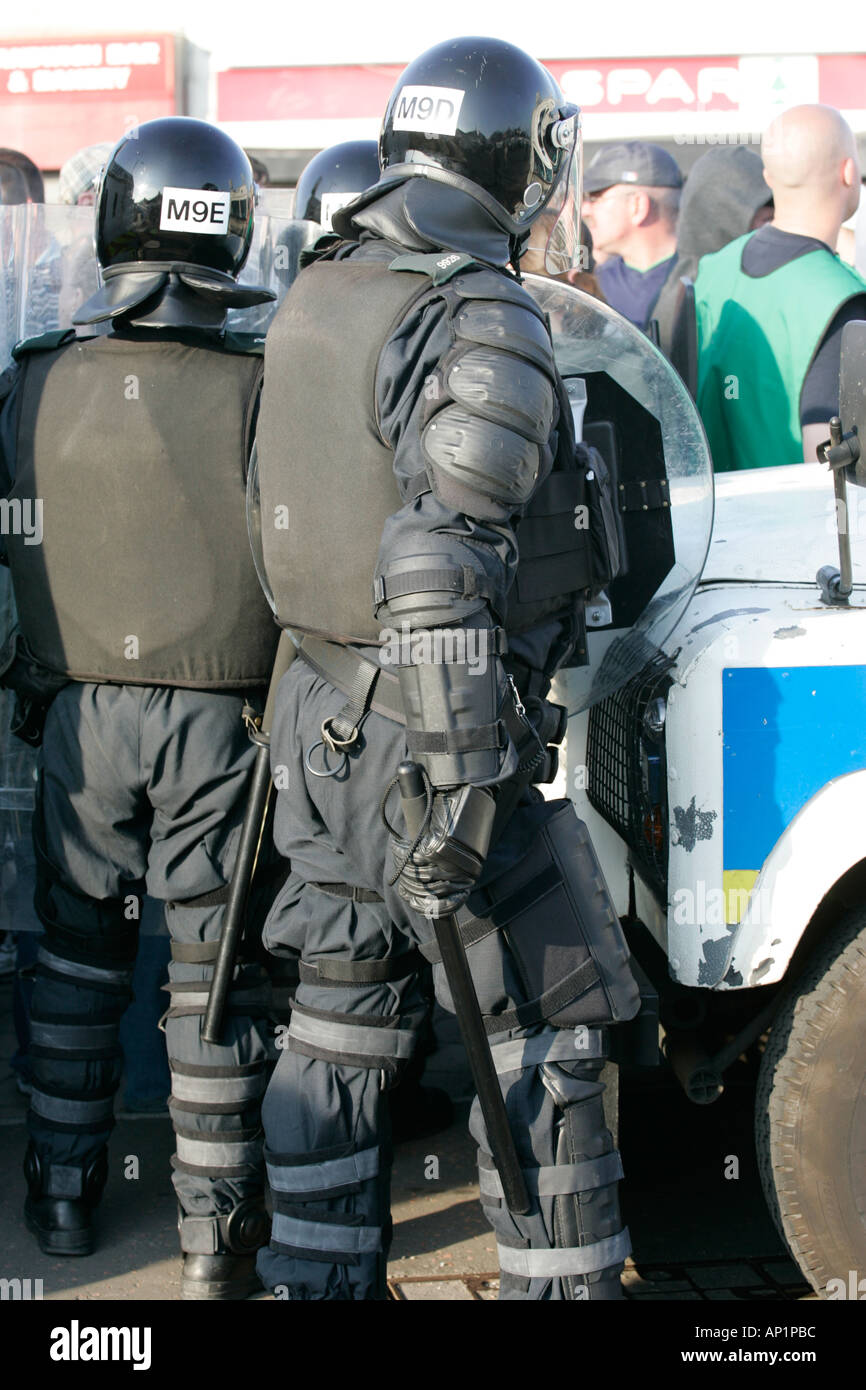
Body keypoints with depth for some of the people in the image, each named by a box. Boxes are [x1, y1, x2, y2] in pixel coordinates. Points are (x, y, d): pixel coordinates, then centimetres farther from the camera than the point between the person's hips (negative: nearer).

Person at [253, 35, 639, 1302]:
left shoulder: (314, 302, 10)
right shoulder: (483, 322, -17)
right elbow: (440, 572, -26)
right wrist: (458, 799, -26)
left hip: (322, 724, 8)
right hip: (428, 734, -8)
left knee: (339, 1033, 15)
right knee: (544, 1043, 4)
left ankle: (317, 1280, 23)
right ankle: (563, 1283, 11)